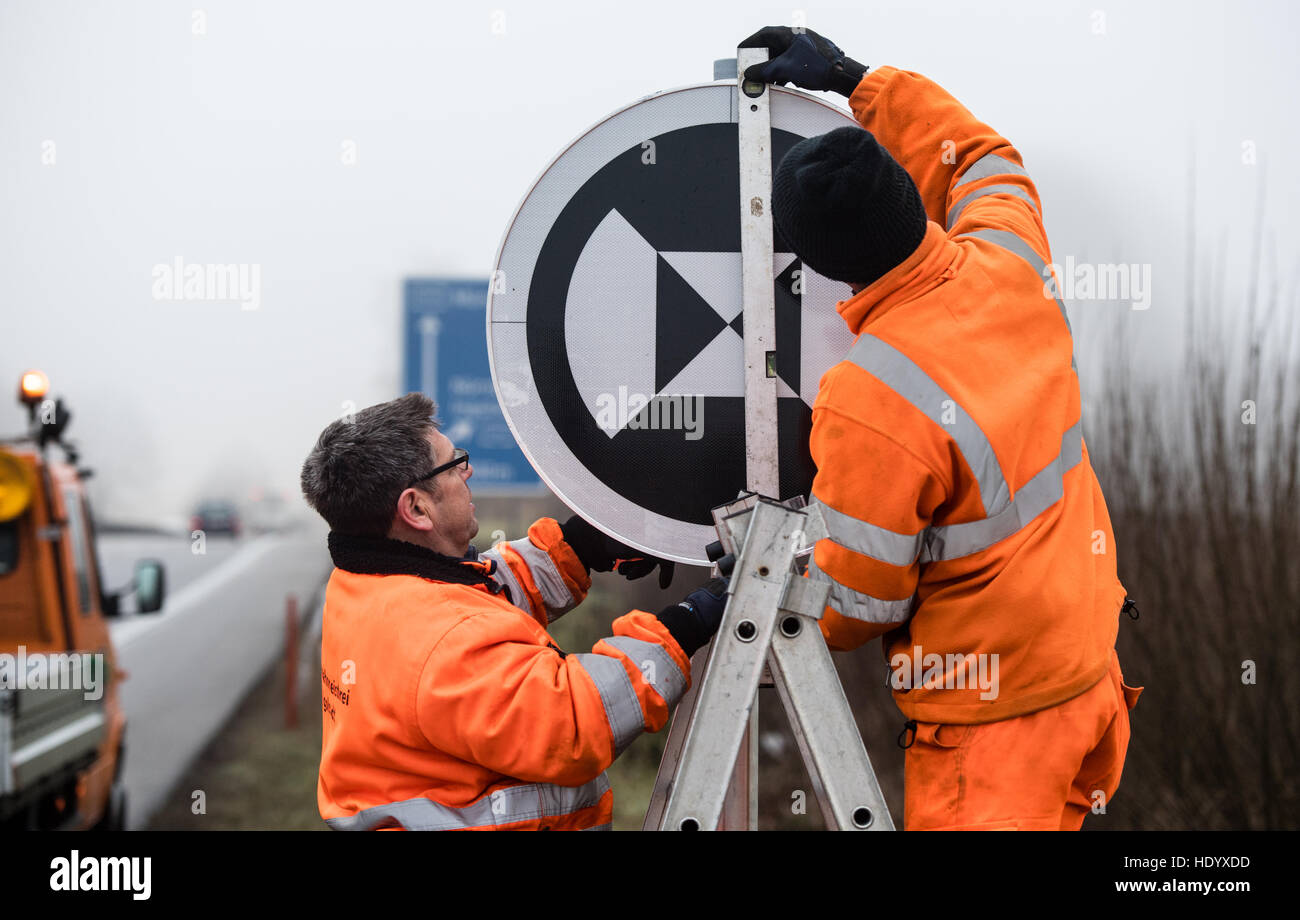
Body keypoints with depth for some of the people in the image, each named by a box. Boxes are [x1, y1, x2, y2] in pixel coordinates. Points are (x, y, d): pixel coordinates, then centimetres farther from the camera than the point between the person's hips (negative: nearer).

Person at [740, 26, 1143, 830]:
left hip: (995, 714, -7)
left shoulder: (870, 402, -28)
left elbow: (858, 603, -14)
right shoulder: (1010, 260, -9)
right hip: (1090, 663, 7)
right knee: (1057, 808, 21)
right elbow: (980, 155, 17)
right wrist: (854, 79, 18)